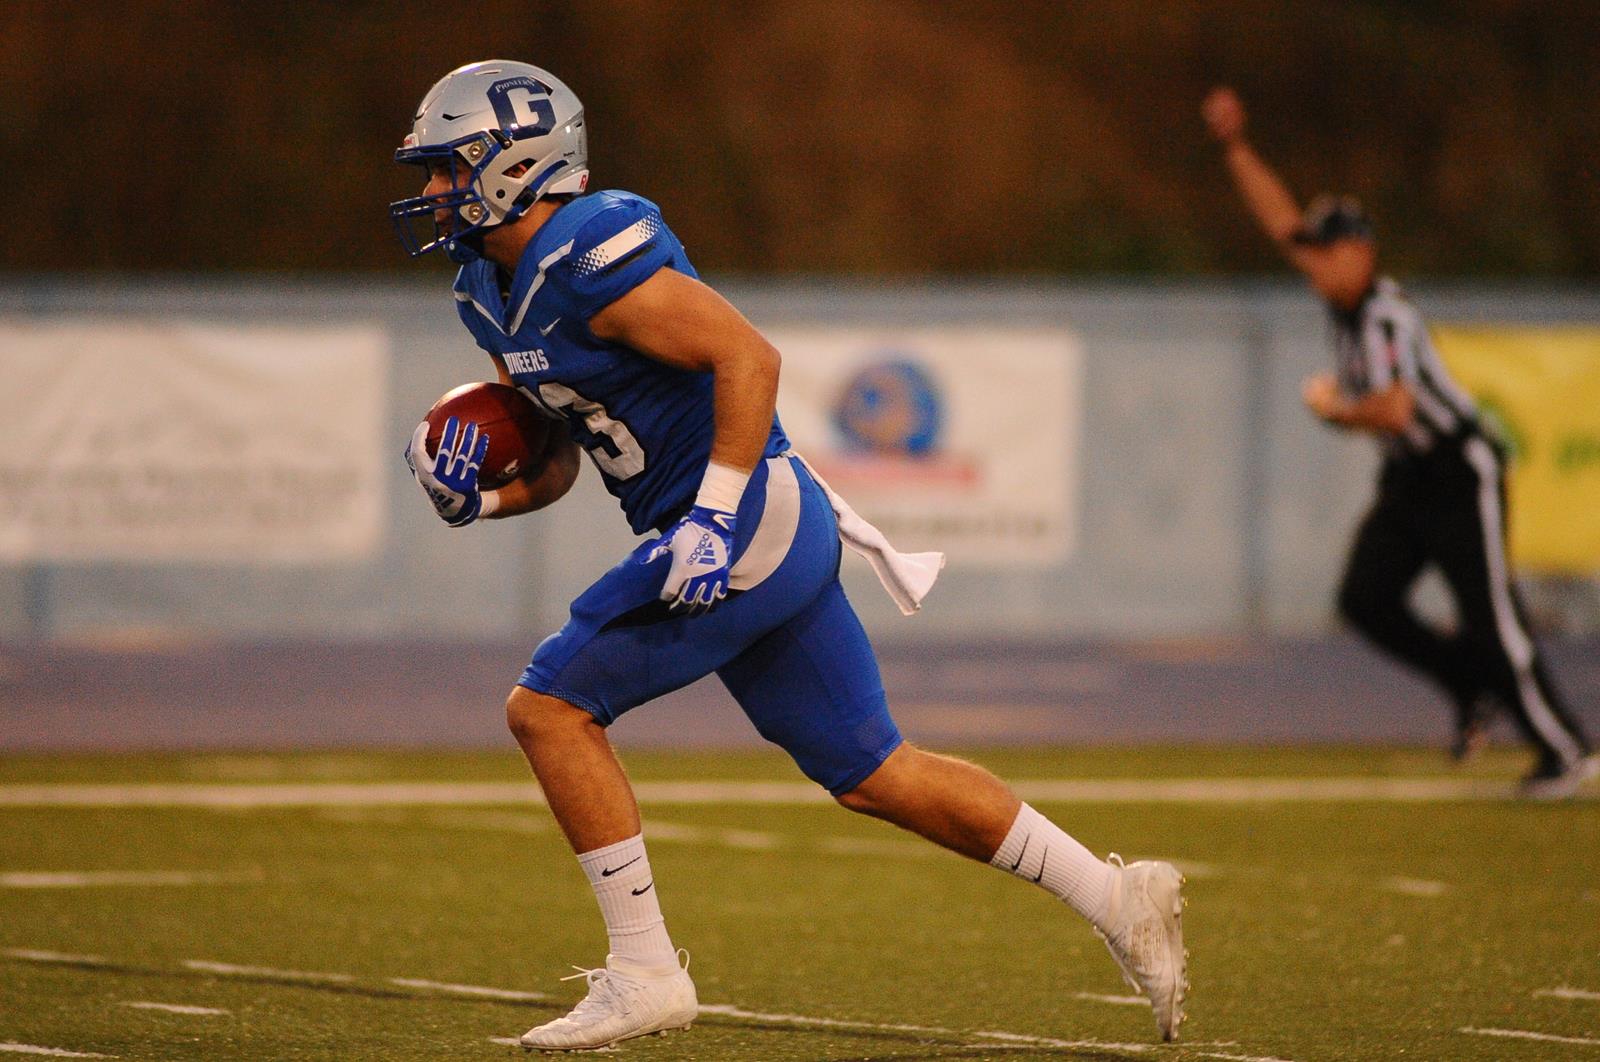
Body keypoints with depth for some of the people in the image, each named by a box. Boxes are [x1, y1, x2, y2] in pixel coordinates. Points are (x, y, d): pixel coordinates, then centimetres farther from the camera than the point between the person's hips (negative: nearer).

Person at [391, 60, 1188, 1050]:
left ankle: (644, 973, -4)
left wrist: (713, 518, -26)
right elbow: (556, 465, 20)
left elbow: (749, 357, -22)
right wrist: (477, 494, 1)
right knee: (875, 775, 12)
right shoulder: (498, 295, 13)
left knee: (551, 706, -8)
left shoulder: (590, 260, -17)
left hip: (744, 525, -10)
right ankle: (1118, 899, 16)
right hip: (775, 539, 10)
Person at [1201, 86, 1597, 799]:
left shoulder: (1386, 320, -22)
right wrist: (1235, 149, 3)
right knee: (1365, 598, -2)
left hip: (1460, 472, -9)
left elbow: (1393, 412, -33)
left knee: (1492, 619, -10)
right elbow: (1280, 219, 9)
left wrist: (1333, 409, -15)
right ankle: (1469, 685, 13)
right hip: (1406, 479, 9)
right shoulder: (1344, 294, 3)